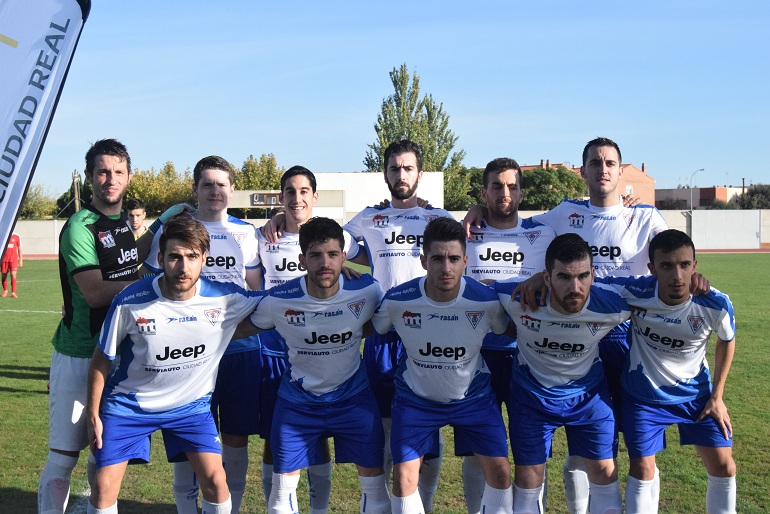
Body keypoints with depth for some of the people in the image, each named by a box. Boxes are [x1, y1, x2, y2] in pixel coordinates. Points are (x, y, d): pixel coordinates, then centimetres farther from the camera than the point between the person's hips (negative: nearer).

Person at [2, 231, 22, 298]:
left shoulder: (16, 237, 3)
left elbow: (19, 249, 7)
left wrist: (21, 260, 4)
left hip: (13, 259, -2)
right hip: (4, 259, 2)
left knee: (13, 275, -12)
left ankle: (13, 292, -8)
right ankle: (5, 290, 28)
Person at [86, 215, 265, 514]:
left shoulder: (226, 298, -19)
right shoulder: (130, 302, -22)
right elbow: (102, 360, -7)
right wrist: (93, 415, -3)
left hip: (192, 404, 1)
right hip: (128, 404, -1)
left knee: (215, 481, -7)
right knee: (104, 486, -3)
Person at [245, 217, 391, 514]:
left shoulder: (367, 291, -17)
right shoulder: (278, 301, -20)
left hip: (353, 397, 1)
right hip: (297, 400, -1)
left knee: (374, 480, 4)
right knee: (283, 484, 5)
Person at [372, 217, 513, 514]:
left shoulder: (487, 300, -23)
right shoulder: (397, 300, -25)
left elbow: (505, 331, 1)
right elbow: (372, 330, -2)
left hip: (473, 396, 1)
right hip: (416, 397, 0)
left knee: (500, 471, -5)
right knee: (404, 477, -5)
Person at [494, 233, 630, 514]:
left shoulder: (613, 305, -28)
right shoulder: (517, 298, -33)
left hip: (588, 391, 1)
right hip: (531, 392, -1)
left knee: (604, 471, 6)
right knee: (528, 477, 6)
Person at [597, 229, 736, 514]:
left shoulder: (716, 305, -23)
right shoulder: (635, 292, -28)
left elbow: (727, 341, -1)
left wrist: (717, 396, 1)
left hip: (696, 393, 2)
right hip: (644, 395, -1)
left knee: (723, 467, 4)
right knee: (642, 470, -1)